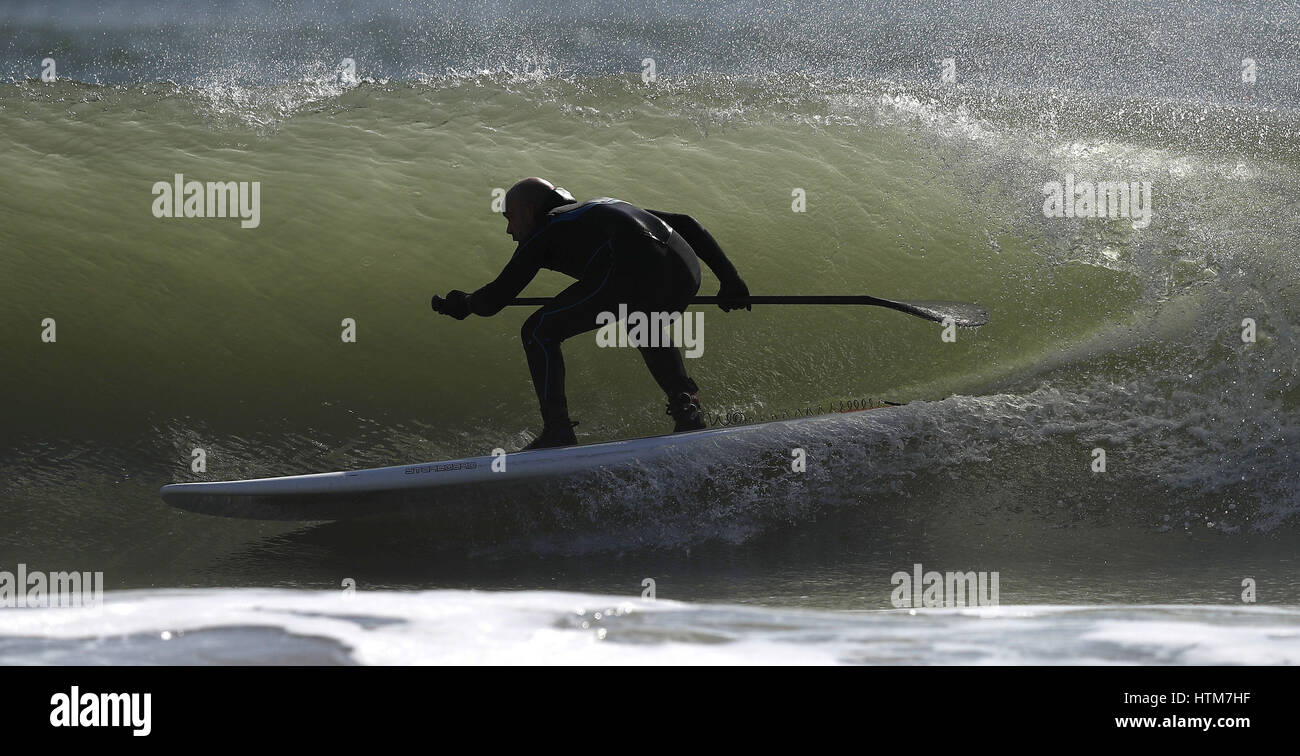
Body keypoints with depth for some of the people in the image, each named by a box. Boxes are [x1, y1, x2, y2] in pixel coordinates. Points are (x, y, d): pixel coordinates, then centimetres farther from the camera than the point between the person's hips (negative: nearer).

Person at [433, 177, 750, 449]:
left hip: (630, 273, -7)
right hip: (686, 273, 7)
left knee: (539, 332, 10)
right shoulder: (599, 207, 38)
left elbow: (495, 299, 19)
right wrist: (728, 277, 34)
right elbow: (685, 223, 34)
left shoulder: (543, 233, 20)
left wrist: (463, 304, 41)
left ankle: (558, 433, 4)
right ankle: (685, 404, 20)